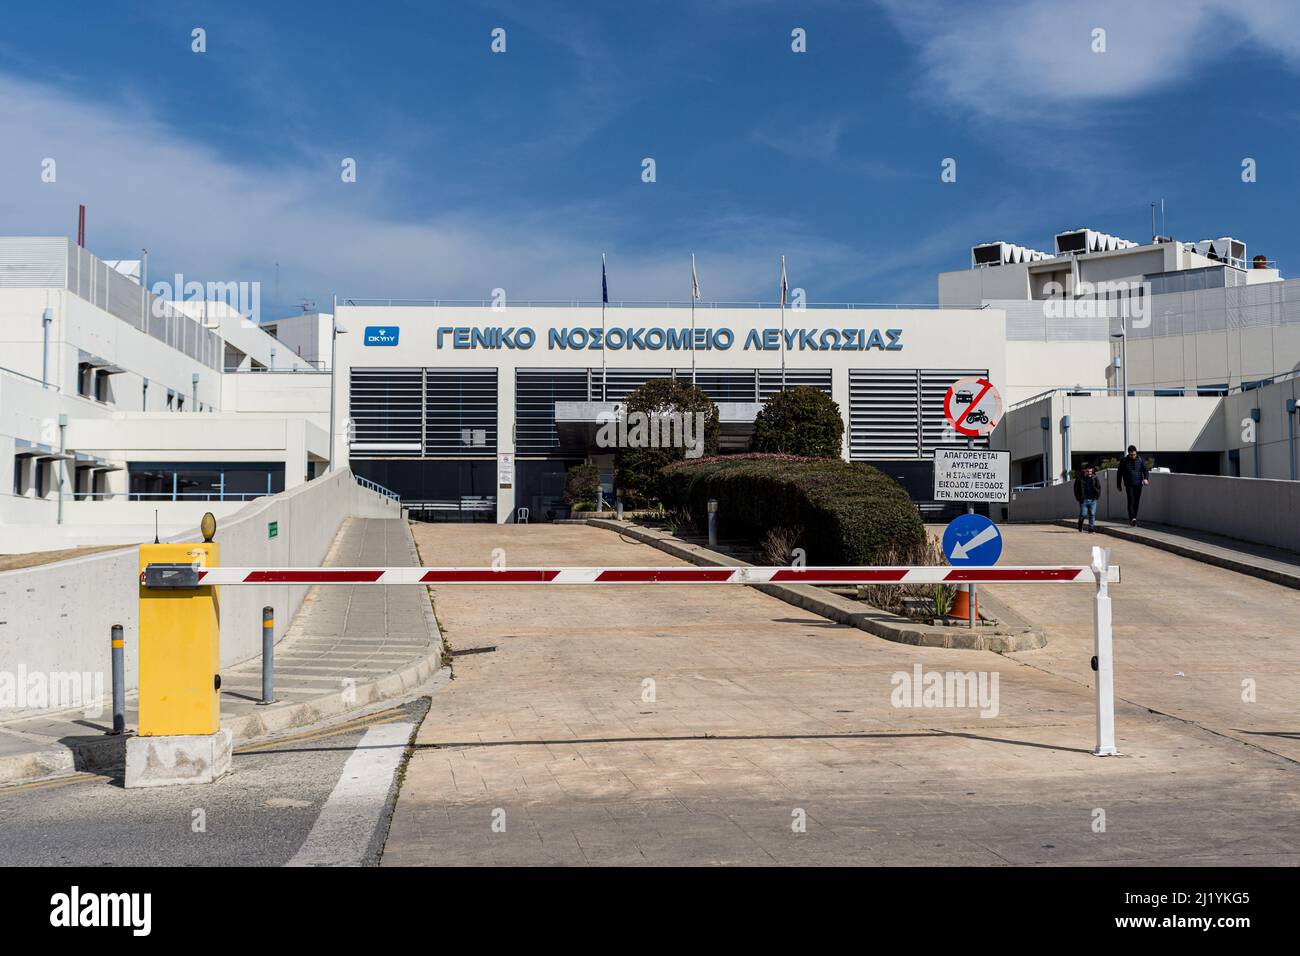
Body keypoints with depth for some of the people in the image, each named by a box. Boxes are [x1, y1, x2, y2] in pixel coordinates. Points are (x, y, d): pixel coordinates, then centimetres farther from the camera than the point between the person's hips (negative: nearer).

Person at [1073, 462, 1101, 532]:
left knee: (1092, 515, -1)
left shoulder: (1094, 478, 7)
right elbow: (1076, 489, 4)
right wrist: (1078, 497, -2)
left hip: (1093, 500, 2)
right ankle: (1080, 526, 24)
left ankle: (1091, 529, 3)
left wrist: (1097, 496, 1)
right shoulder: (1079, 478, 1)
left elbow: (1098, 487, 12)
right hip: (1083, 500, -2)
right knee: (1083, 514, -2)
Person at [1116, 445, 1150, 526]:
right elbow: (1119, 473, 8)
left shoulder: (1140, 460, 6)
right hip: (1129, 485, -3)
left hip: (1138, 485, 3)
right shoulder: (1123, 461, 2)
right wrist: (1119, 485, 8)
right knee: (1131, 501, -16)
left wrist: (1146, 478, -21)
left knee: (1136, 502, 7)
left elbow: (1145, 470, 0)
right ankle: (1132, 518, -26)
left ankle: (1133, 519, 17)